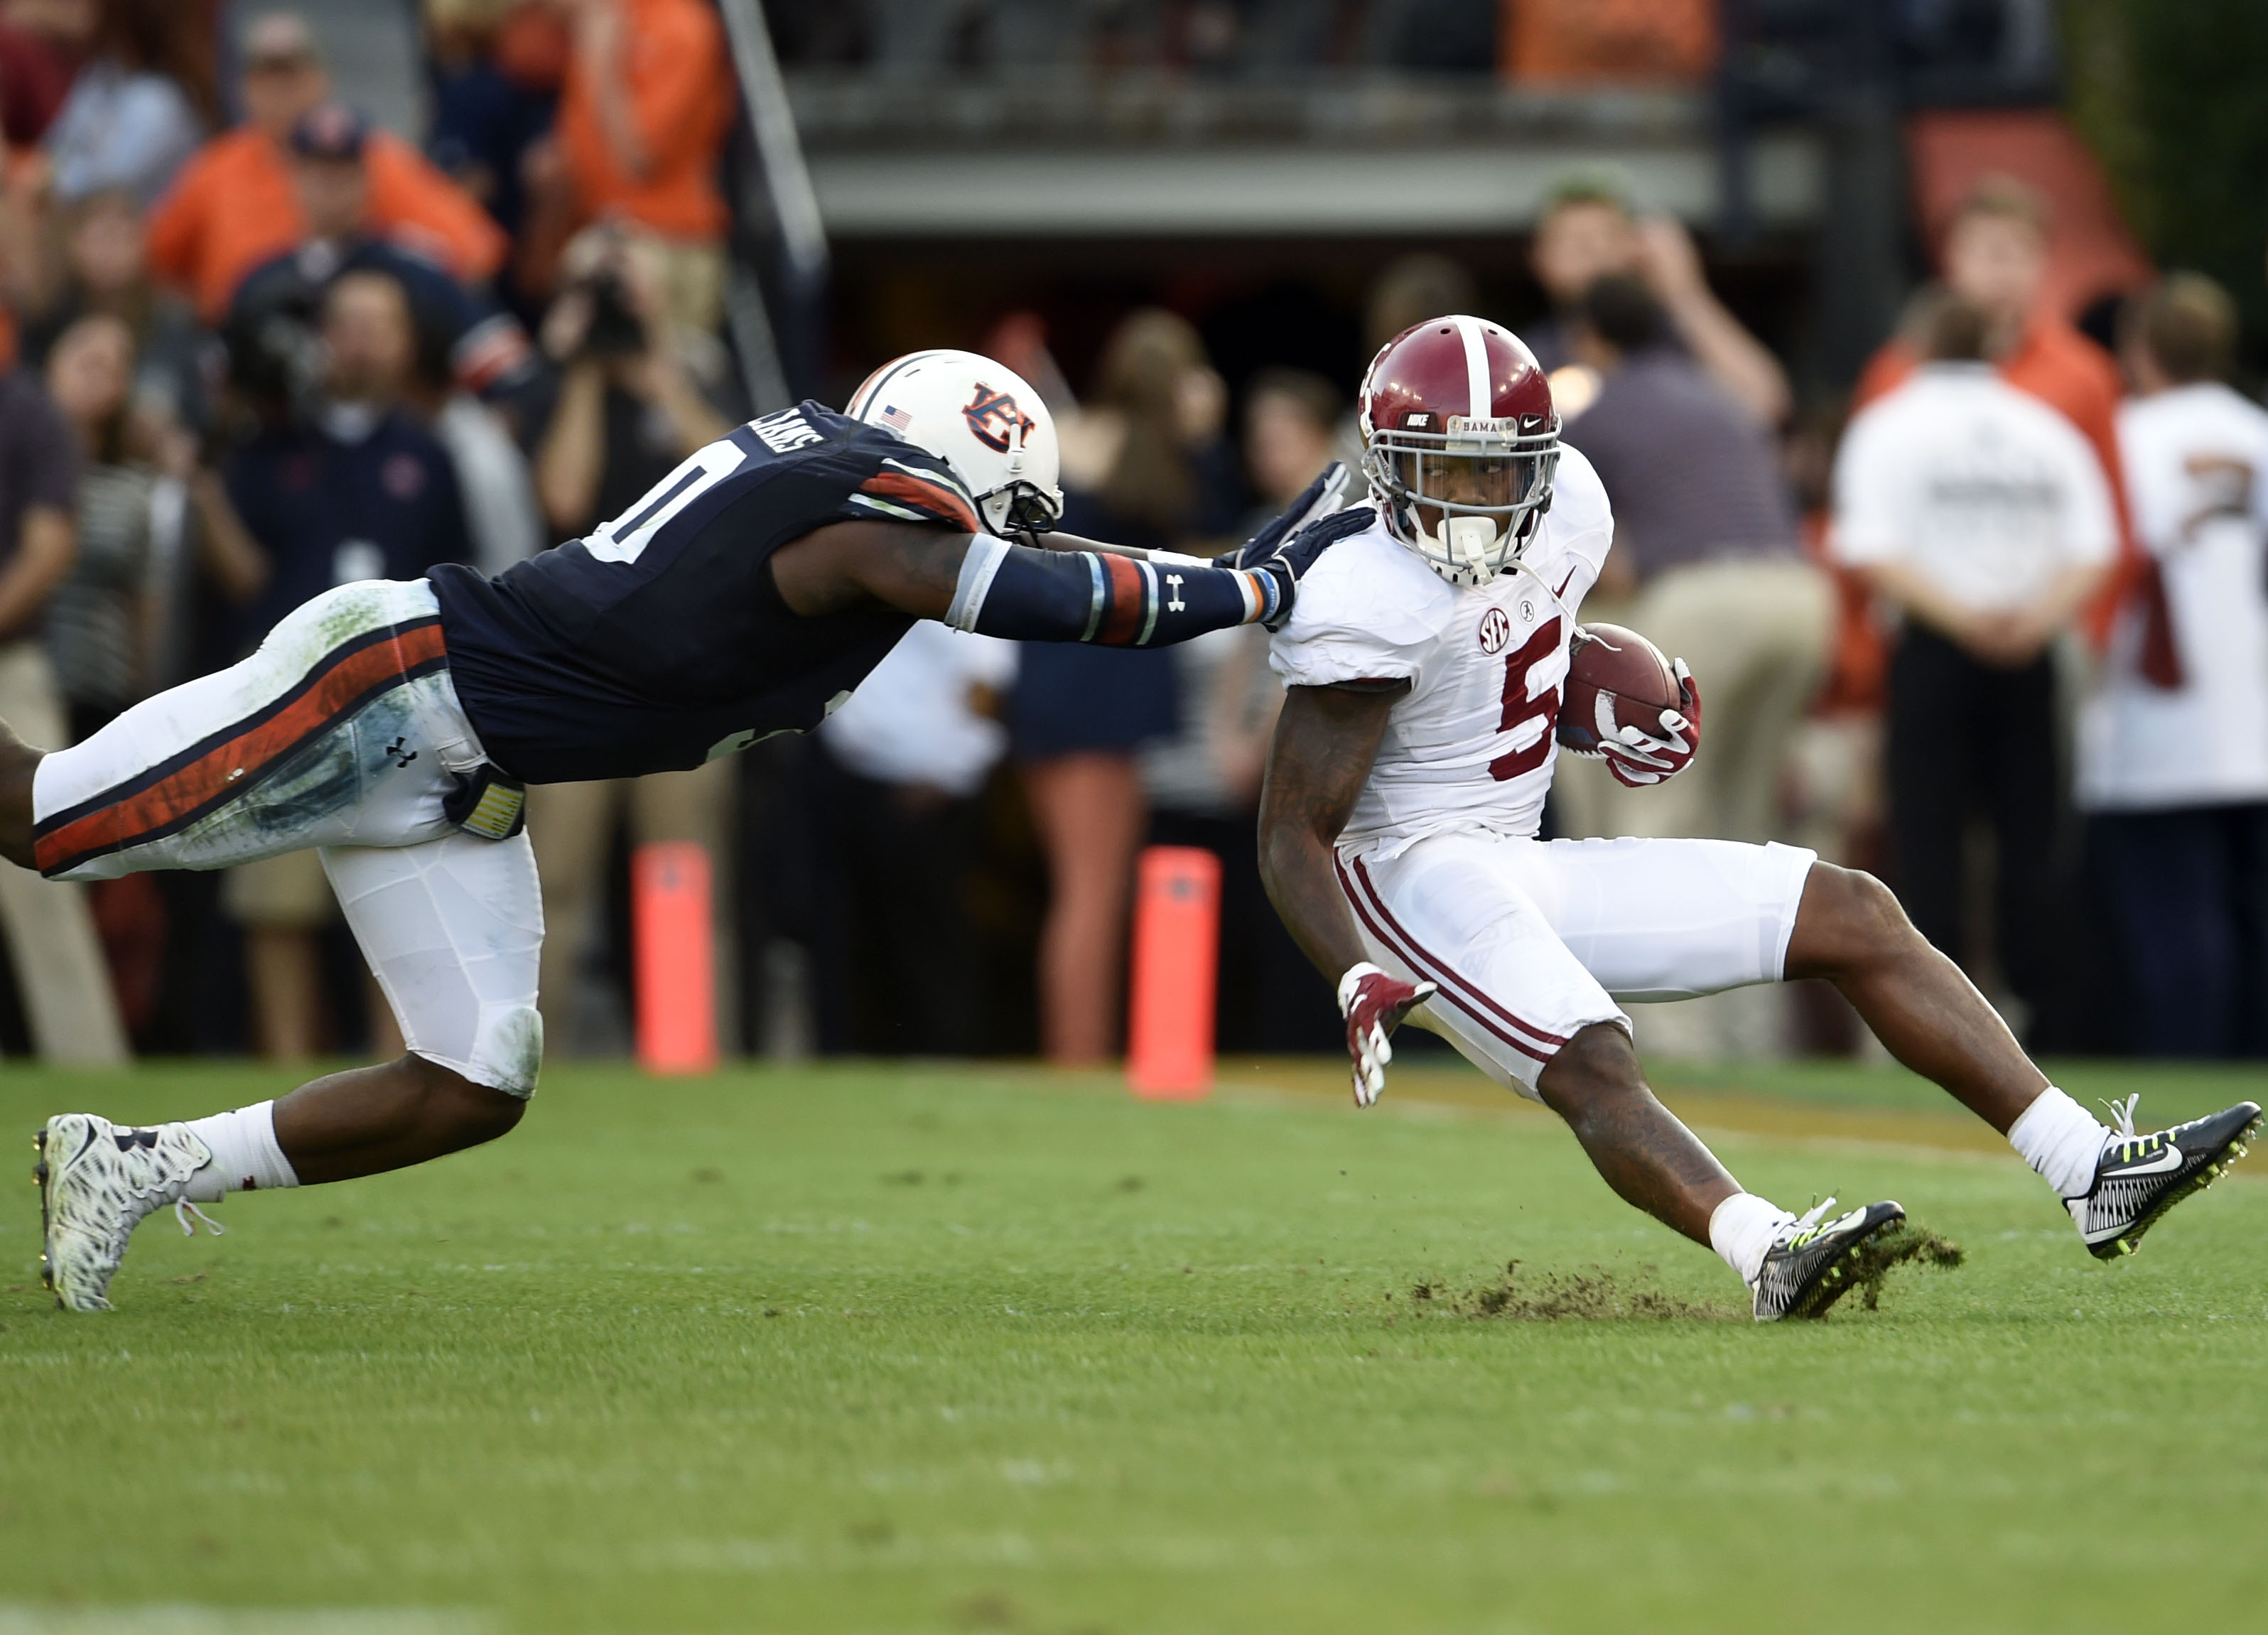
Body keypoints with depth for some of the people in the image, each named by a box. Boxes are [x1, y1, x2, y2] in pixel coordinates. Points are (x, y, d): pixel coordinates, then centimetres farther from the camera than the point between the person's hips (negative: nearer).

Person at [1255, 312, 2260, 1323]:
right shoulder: (1367, 605, -21)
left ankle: (2091, 1169, -3)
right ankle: (1770, 1256, -59)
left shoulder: (1566, 510, 2)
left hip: (1523, 862, 8)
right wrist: (1361, 983, -35)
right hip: (1406, 868, -8)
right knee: (1592, 1065, -34)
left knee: (1853, 918, 1)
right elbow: (1294, 834, -20)